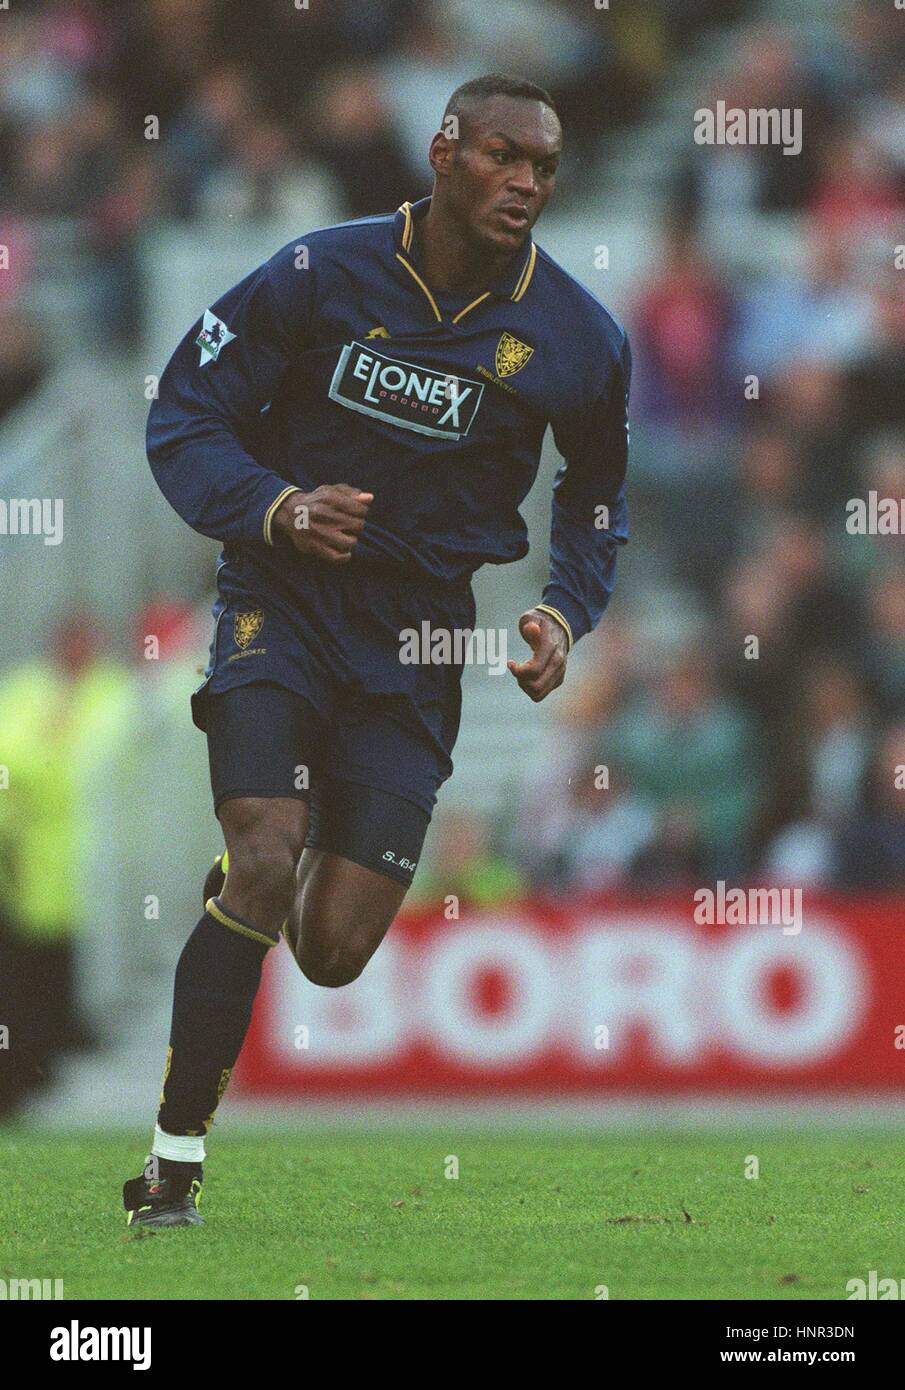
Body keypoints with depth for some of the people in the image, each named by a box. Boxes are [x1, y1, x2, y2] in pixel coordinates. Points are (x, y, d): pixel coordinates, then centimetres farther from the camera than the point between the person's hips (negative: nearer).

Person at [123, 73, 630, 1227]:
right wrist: (276, 510, -22)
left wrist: (565, 615, -3)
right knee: (266, 869, -23)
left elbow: (598, 499, 15)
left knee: (334, 951, -2)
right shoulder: (324, 275, -9)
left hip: (422, 645, 2)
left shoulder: (578, 341, -3)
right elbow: (183, 418, -4)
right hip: (284, 602, -2)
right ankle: (175, 1162, -11)